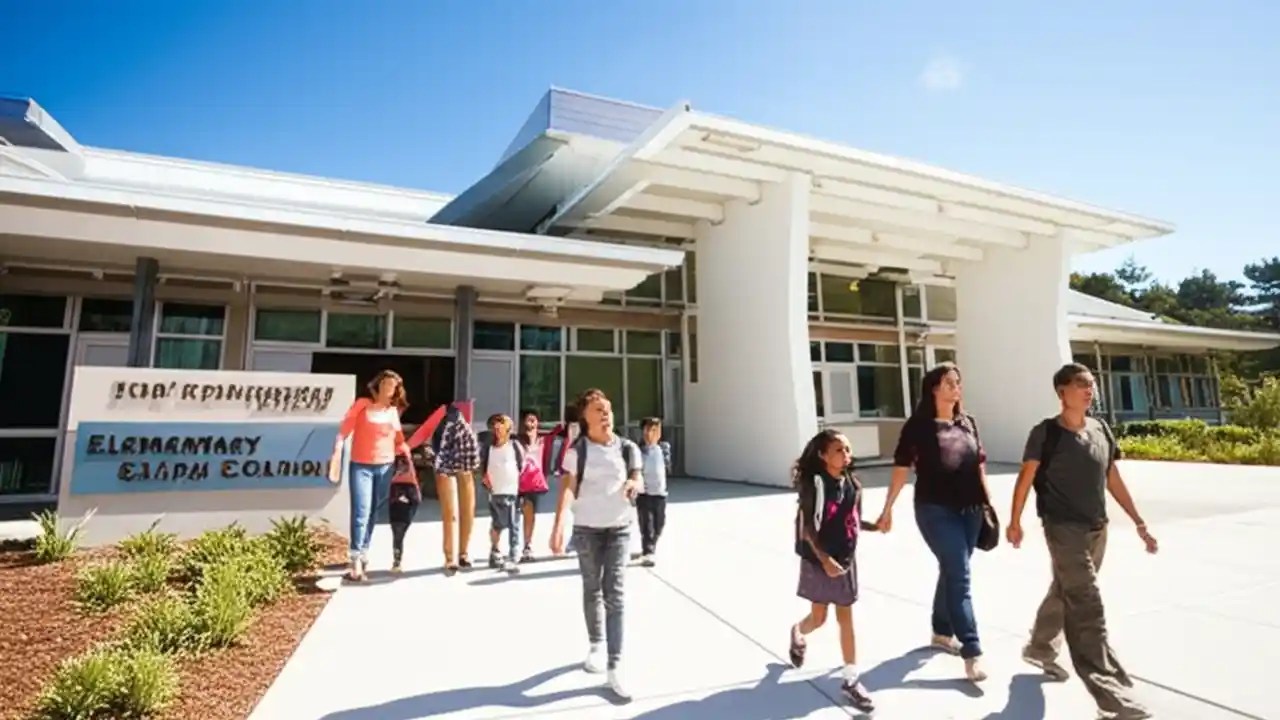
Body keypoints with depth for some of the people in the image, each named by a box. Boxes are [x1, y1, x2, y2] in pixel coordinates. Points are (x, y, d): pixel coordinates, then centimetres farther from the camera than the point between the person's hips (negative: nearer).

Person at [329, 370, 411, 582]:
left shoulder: (393, 411, 10)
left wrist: (406, 451, 3)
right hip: (361, 466, -4)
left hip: (385, 467, 4)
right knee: (361, 512, -11)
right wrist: (337, 451, -19)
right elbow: (344, 429, -8)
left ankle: (363, 555, 23)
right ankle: (356, 562, -10)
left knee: (373, 512, 11)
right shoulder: (362, 404, -3)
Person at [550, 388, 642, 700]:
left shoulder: (628, 448, -2)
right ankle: (597, 646, 37)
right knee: (592, 591, 15)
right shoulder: (577, 450, -9)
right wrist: (559, 524, -31)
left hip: (619, 528, 1)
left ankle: (615, 668, 0)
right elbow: (567, 487, -18)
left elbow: (638, 480, 1)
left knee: (614, 595, -3)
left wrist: (634, 484, -24)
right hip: (587, 529, 0)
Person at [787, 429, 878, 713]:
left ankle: (851, 680, 20)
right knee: (818, 618, 9)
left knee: (846, 618, 10)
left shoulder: (853, 484, -1)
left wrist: (875, 526, -8)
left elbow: (855, 521, 9)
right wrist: (824, 559, -23)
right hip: (818, 560, -4)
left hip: (846, 559, 5)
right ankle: (797, 633, 43)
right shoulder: (815, 483, -18)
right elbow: (807, 528, -18)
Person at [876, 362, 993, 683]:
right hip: (936, 510, -6)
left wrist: (988, 503, 13)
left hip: (970, 509, 6)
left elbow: (979, 465, 15)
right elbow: (901, 468, -7)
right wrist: (888, 509, -7)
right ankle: (972, 651, 0)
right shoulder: (918, 425, -8)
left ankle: (941, 632, 33)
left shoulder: (968, 422, 8)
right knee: (961, 576, -7)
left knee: (952, 571, 16)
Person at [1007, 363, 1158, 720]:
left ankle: (1039, 649, 40)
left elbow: (1114, 480, 12)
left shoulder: (1101, 430, 6)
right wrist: (1014, 521, -5)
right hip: (1063, 528, -7)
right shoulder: (1046, 433, -12)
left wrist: (1139, 522, 10)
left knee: (1065, 593, 20)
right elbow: (1026, 477, -8)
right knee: (1087, 608, -9)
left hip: (1097, 529, 7)